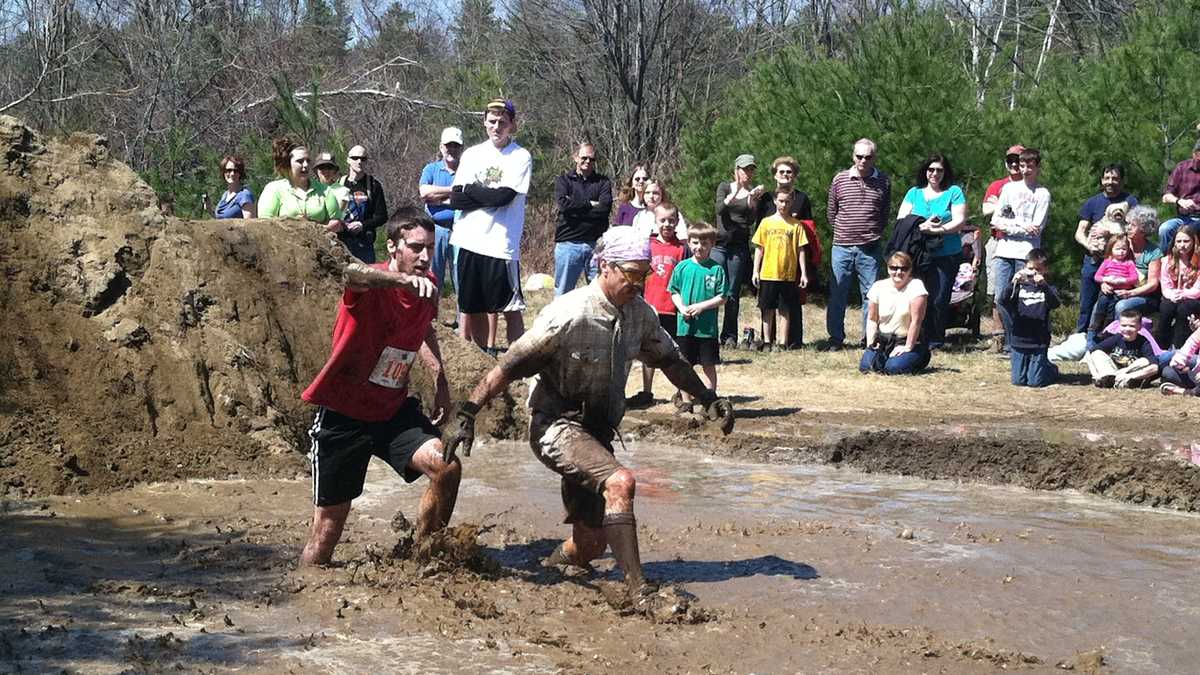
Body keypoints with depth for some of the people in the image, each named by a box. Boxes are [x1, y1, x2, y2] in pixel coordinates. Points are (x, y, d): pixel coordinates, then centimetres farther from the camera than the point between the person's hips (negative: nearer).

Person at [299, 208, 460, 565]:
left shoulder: (427, 287, -1)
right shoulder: (369, 287, -22)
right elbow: (349, 272, -49)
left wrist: (440, 379, 13)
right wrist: (404, 279, -67)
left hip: (394, 410, 5)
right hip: (343, 415, -5)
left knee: (447, 468, -19)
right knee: (327, 528, 2)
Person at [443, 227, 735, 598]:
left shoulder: (641, 314, 1)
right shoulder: (569, 314, -20)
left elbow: (669, 360, 20)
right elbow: (509, 366, -18)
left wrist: (708, 399, 13)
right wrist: (466, 415, -20)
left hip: (597, 432, 7)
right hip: (556, 425, -7)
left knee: (590, 545, 7)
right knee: (620, 481, -32)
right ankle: (638, 589, -31)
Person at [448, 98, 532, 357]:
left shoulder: (521, 157, -3)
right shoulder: (472, 154, 10)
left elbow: (505, 196, -15)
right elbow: (455, 199, 2)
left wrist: (471, 190, -3)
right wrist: (487, 195, -11)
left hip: (502, 245, -5)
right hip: (469, 241, 5)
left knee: (510, 308, -3)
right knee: (472, 306, 13)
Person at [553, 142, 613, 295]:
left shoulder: (603, 182, 10)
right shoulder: (564, 180, 10)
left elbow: (605, 208, -7)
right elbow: (563, 204, -10)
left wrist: (575, 208, -7)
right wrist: (590, 204, -6)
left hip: (595, 244, 1)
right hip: (568, 243, -1)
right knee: (563, 292, 3)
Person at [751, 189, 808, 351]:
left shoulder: (796, 225, 2)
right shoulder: (766, 222, 4)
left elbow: (800, 250, 3)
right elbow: (759, 248, 6)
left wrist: (804, 273, -1)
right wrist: (755, 271, 1)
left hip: (788, 275, -1)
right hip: (768, 274, 1)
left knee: (785, 310, 4)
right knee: (768, 310, 7)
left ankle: (783, 343, 9)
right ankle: (767, 342, 15)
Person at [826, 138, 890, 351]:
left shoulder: (883, 182, 5)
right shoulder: (839, 180, 4)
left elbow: (886, 213, 14)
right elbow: (830, 212, 12)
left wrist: (874, 232, 7)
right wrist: (843, 231, 8)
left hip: (871, 248, 0)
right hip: (842, 247, 0)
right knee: (837, 294, 3)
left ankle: (870, 338, 10)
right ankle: (836, 338, 12)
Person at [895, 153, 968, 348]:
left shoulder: (954, 192, 6)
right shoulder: (914, 193, 14)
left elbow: (960, 222, -3)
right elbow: (901, 219, 6)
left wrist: (938, 229, -16)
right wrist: (922, 226, -12)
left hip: (946, 256, -2)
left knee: (939, 300, -5)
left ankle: (935, 341, 6)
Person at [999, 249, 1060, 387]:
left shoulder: (1047, 289, 2)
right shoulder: (1020, 287, 5)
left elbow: (1055, 304, -18)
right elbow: (1003, 299, -11)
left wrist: (1044, 285, -34)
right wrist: (1013, 283, -29)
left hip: (1039, 343, -2)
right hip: (1019, 341, 2)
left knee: (1036, 381, -5)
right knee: (1018, 380, 3)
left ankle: (1052, 369, 26)